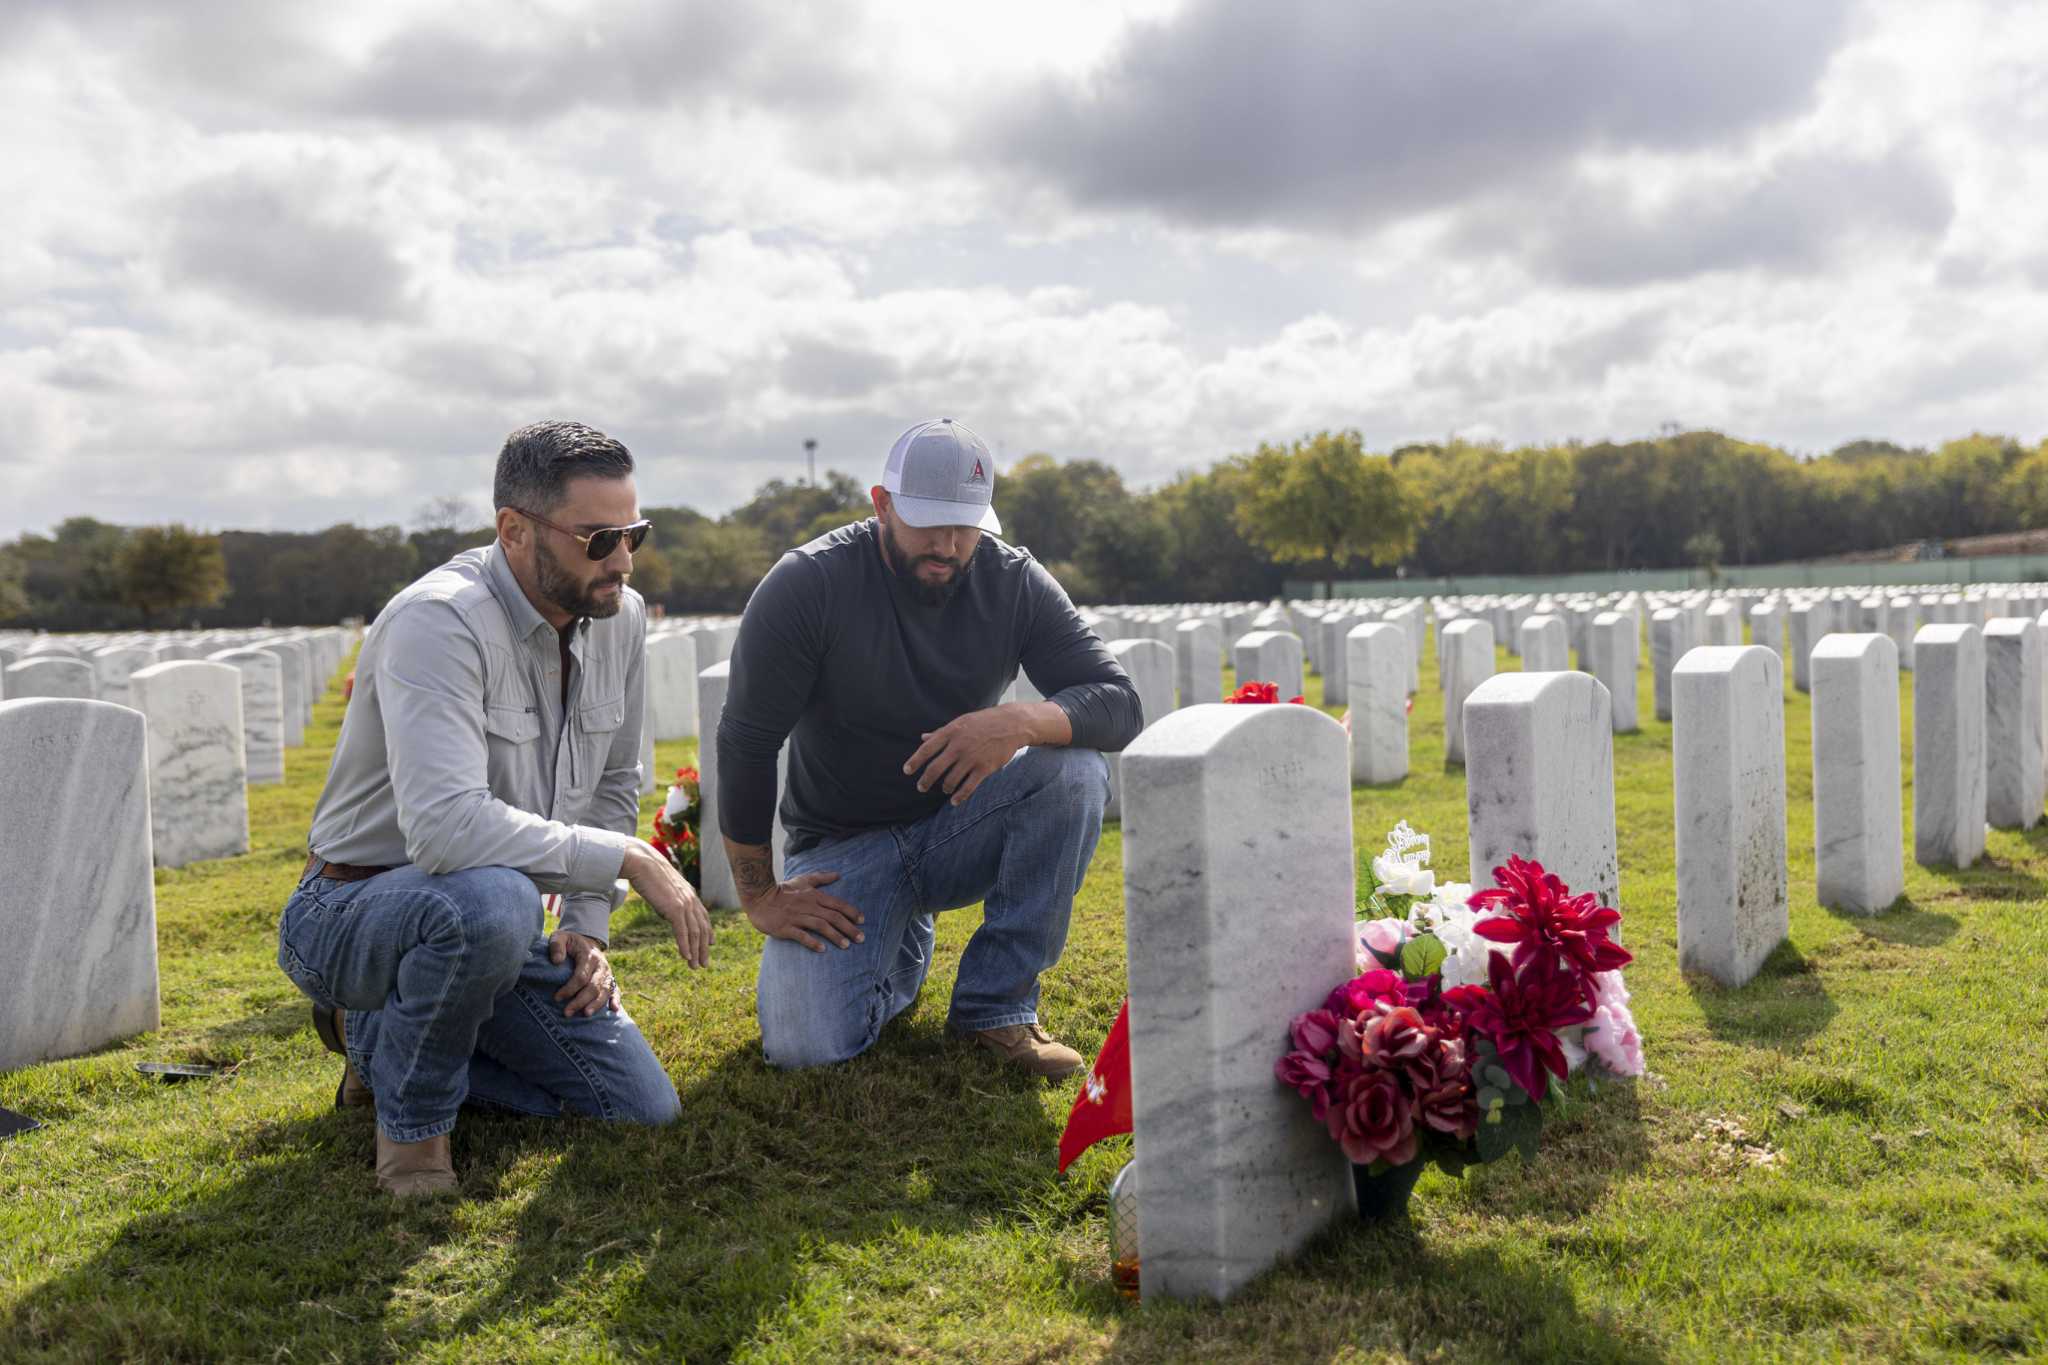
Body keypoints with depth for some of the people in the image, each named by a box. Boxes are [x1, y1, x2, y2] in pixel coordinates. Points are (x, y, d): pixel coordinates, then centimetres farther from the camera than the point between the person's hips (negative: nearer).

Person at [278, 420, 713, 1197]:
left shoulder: (620, 618, -2)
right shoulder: (441, 622, -26)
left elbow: (614, 785, 13)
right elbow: (444, 826, -39)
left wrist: (587, 927, 1)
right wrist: (625, 857, -31)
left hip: (488, 919, 8)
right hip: (352, 913, -7)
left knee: (644, 1110, 0)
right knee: (491, 899, -41)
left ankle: (382, 1035, 17)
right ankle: (412, 1109, -10)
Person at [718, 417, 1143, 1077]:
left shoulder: (1015, 583, -8)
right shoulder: (808, 584, -16)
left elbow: (1120, 705, -14)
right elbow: (746, 744, -13)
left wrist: (1022, 721, -35)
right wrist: (759, 896, -11)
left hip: (956, 824, 2)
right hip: (841, 845, -2)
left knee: (1076, 772, -27)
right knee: (803, 1045, -21)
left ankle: (996, 1003, -12)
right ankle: (900, 947, 15)